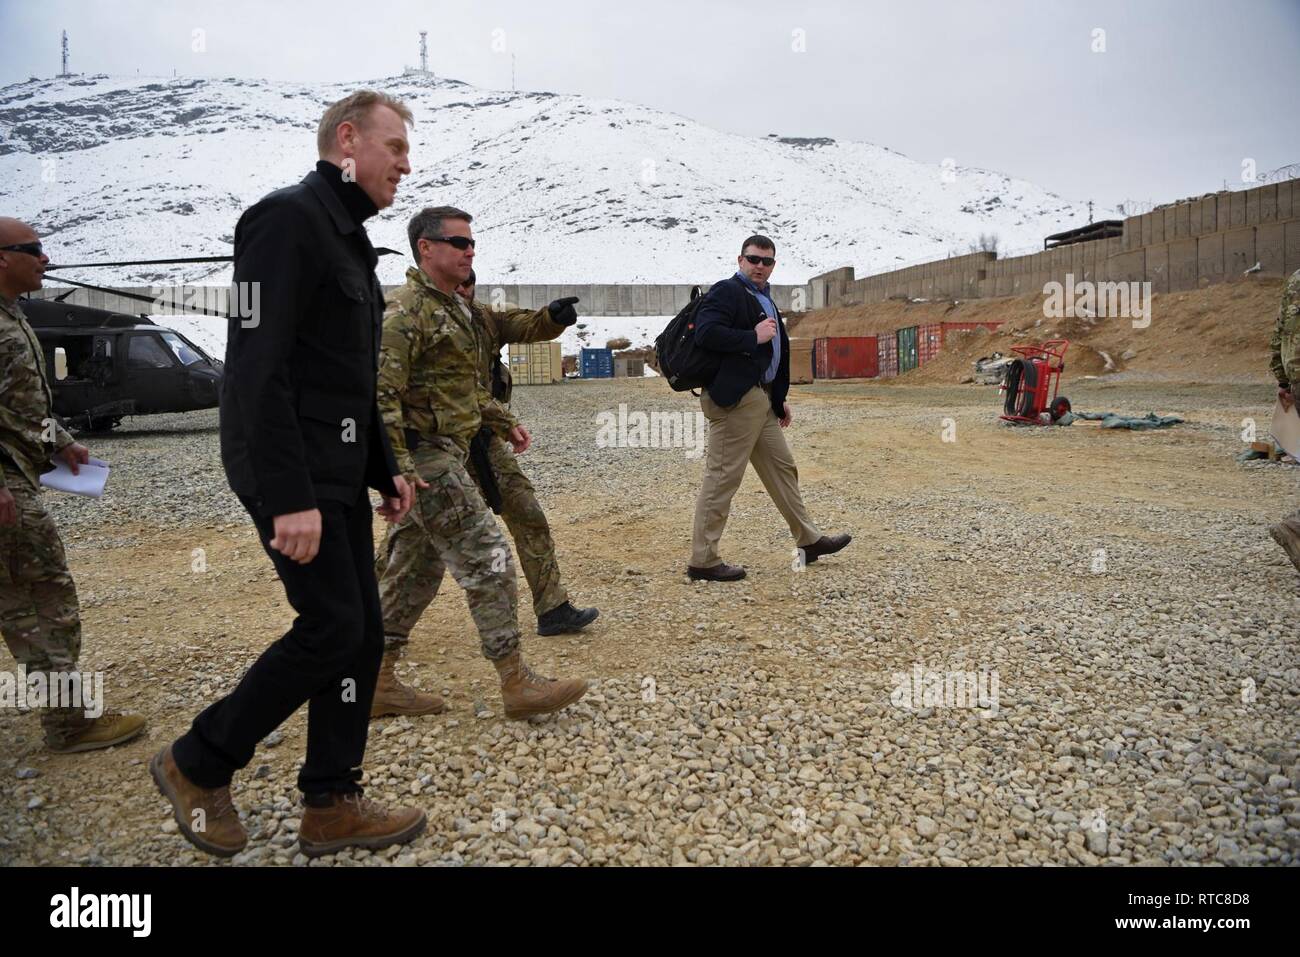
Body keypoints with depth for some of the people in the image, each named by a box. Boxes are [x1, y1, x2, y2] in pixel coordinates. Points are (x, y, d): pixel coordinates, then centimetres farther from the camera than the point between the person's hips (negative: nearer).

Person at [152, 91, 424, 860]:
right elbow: (259, 368, -22)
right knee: (331, 628, -6)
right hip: (292, 468, -9)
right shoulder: (288, 218, -13)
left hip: (340, 467, 10)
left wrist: (385, 470, 17)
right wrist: (289, 496, -26)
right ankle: (199, 764, 15)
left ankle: (332, 804, 18)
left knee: (363, 631, 8)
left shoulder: (348, 237, 18)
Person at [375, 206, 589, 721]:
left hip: (446, 453, 10)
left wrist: (501, 423, 21)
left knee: (417, 568, 13)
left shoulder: (455, 307, 17)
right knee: (487, 560, -9)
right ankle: (517, 684, -2)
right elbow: (380, 393, -21)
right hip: (426, 459, -10)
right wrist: (396, 466, -26)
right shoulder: (405, 310, -14)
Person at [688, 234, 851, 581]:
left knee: (782, 468, 16)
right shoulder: (726, 291, -9)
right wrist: (754, 337, -19)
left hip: (761, 398, 10)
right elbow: (706, 333, -25)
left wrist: (779, 398, 23)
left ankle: (809, 541, 29)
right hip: (735, 397, -10)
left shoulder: (763, 299, 21)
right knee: (722, 477, -6)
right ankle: (703, 561, 0)